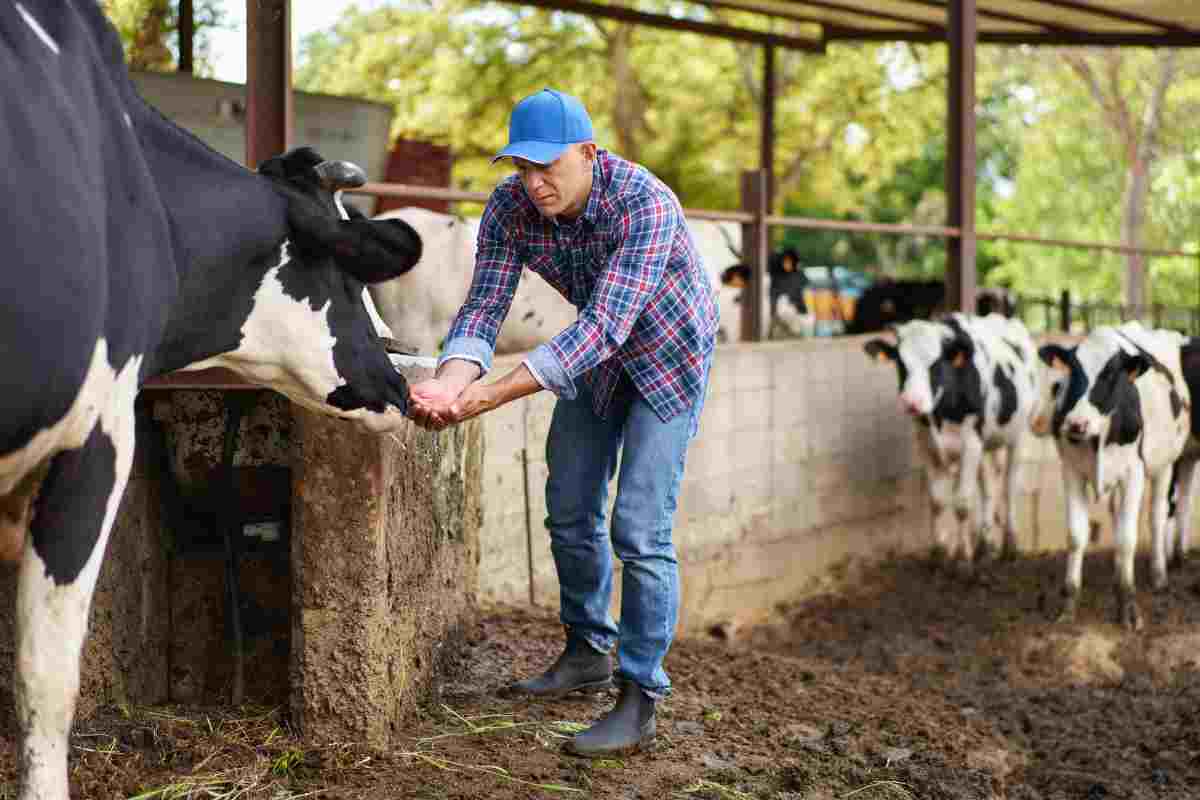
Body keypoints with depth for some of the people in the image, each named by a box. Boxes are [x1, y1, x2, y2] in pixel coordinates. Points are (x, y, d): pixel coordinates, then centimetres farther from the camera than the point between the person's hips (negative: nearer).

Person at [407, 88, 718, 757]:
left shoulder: (645, 204, -38)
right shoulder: (510, 207, -20)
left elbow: (603, 327, -44)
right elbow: (484, 308, -23)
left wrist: (489, 398, -50)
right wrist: (448, 386, -45)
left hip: (669, 352, -6)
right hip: (596, 353, 6)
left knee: (640, 529, -13)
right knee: (571, 512, 13)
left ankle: (640, 701, -6)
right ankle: (589, 653, 33)